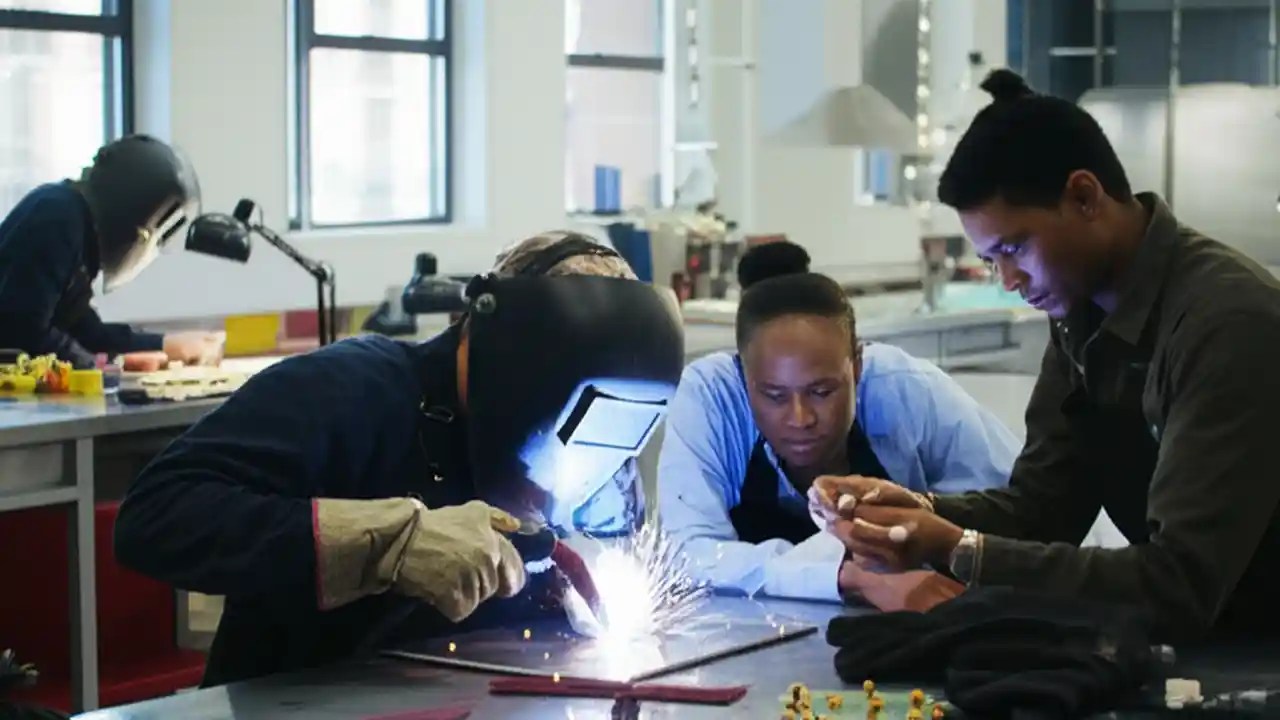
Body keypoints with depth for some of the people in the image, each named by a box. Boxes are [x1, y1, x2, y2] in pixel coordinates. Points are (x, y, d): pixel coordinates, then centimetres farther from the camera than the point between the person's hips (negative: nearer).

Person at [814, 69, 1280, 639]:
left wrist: (959, 553, -24)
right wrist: (919, 511, -12)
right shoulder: (1083, 312, 3)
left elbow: (1181, 586, -27)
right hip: (1193, 642, 7)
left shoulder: (1227, 320, -23)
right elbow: (1042, 504, 7)